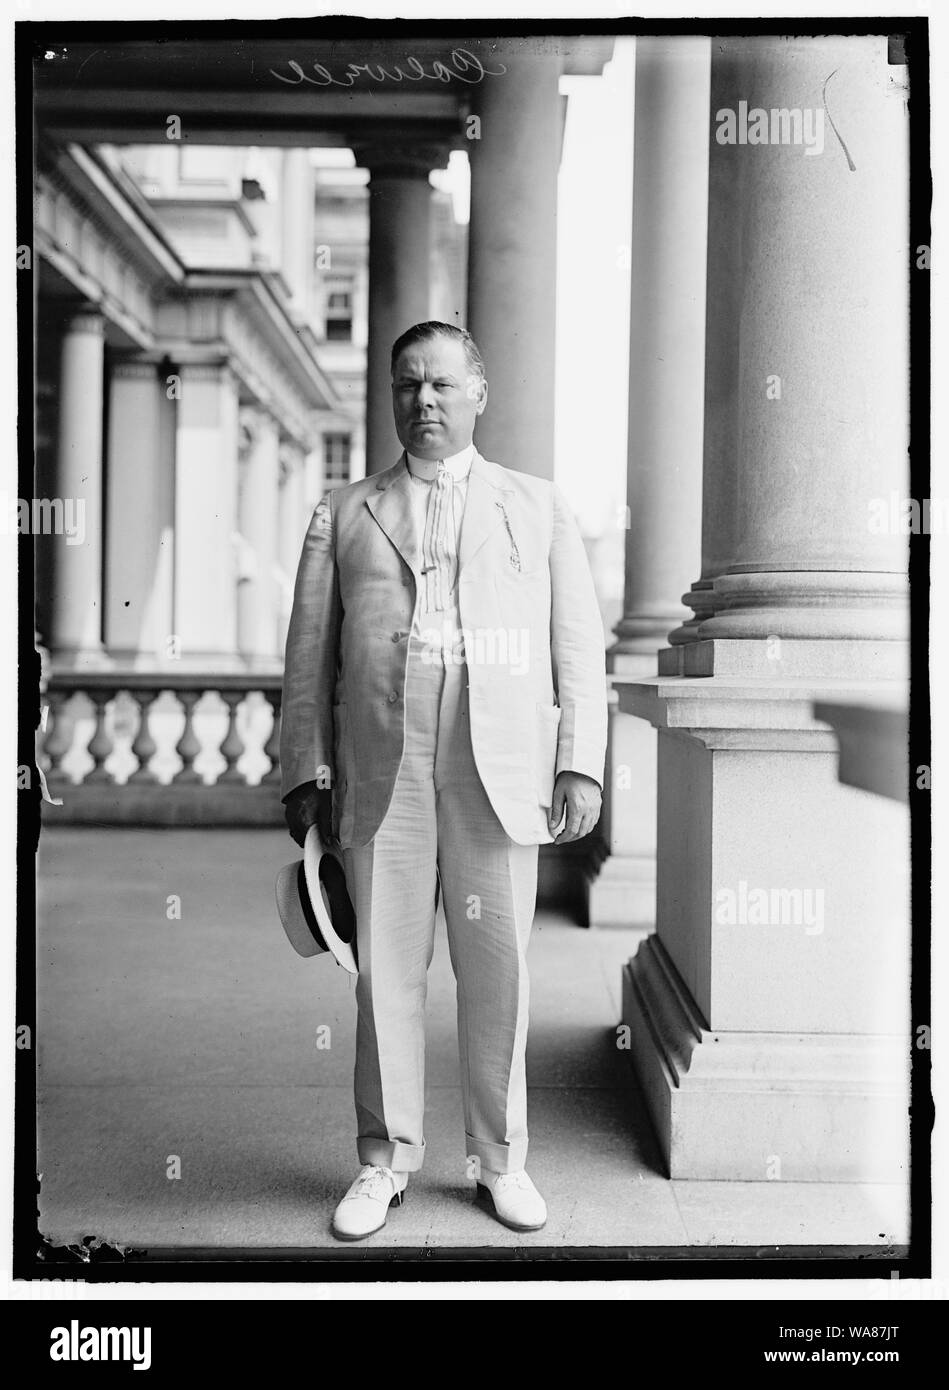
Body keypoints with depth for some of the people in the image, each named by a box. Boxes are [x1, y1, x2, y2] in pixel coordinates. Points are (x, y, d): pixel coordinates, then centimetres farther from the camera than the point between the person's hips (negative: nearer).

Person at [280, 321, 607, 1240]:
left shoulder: (539, 507, 14)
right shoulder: (343, 512, 15)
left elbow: (578, 646, 9)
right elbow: (309, 652, 12)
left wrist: (582, 764, -1)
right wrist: (305, 772, 4)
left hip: (500, 774, 0)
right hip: (379, 775, 1)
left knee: (497, 973, 2)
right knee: (385, 971, 3)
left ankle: (499, 1160, 18)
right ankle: (384, 1161, 17)